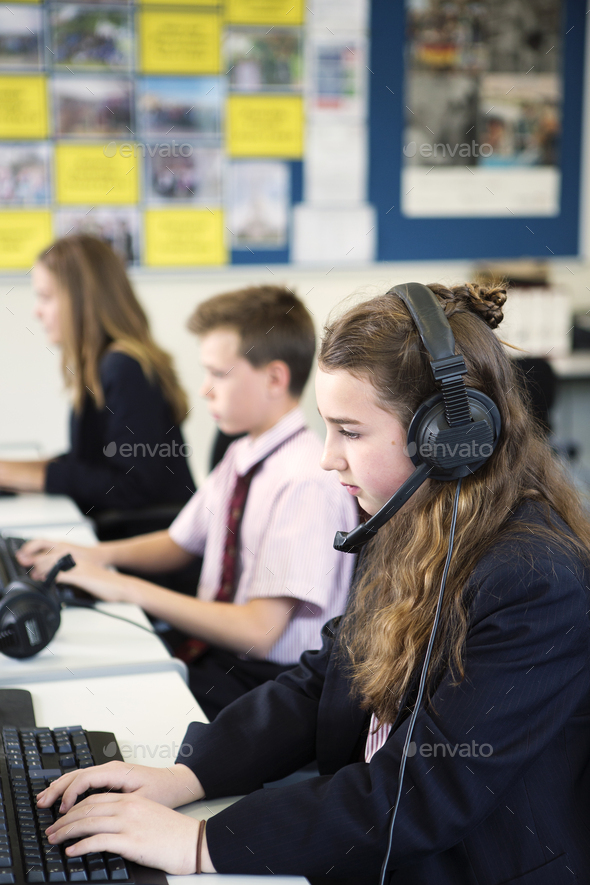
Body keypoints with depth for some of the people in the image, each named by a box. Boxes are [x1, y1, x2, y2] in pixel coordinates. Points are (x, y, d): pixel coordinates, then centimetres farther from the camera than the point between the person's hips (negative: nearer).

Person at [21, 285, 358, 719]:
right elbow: (180, 544, 22)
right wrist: (97, 555, 3)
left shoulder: (307, 482, -21)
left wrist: (127, 589, -21)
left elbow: (257, 631, -24)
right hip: (211, 657, 8)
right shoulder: (242, 458, 7)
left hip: (265, 685, -8)